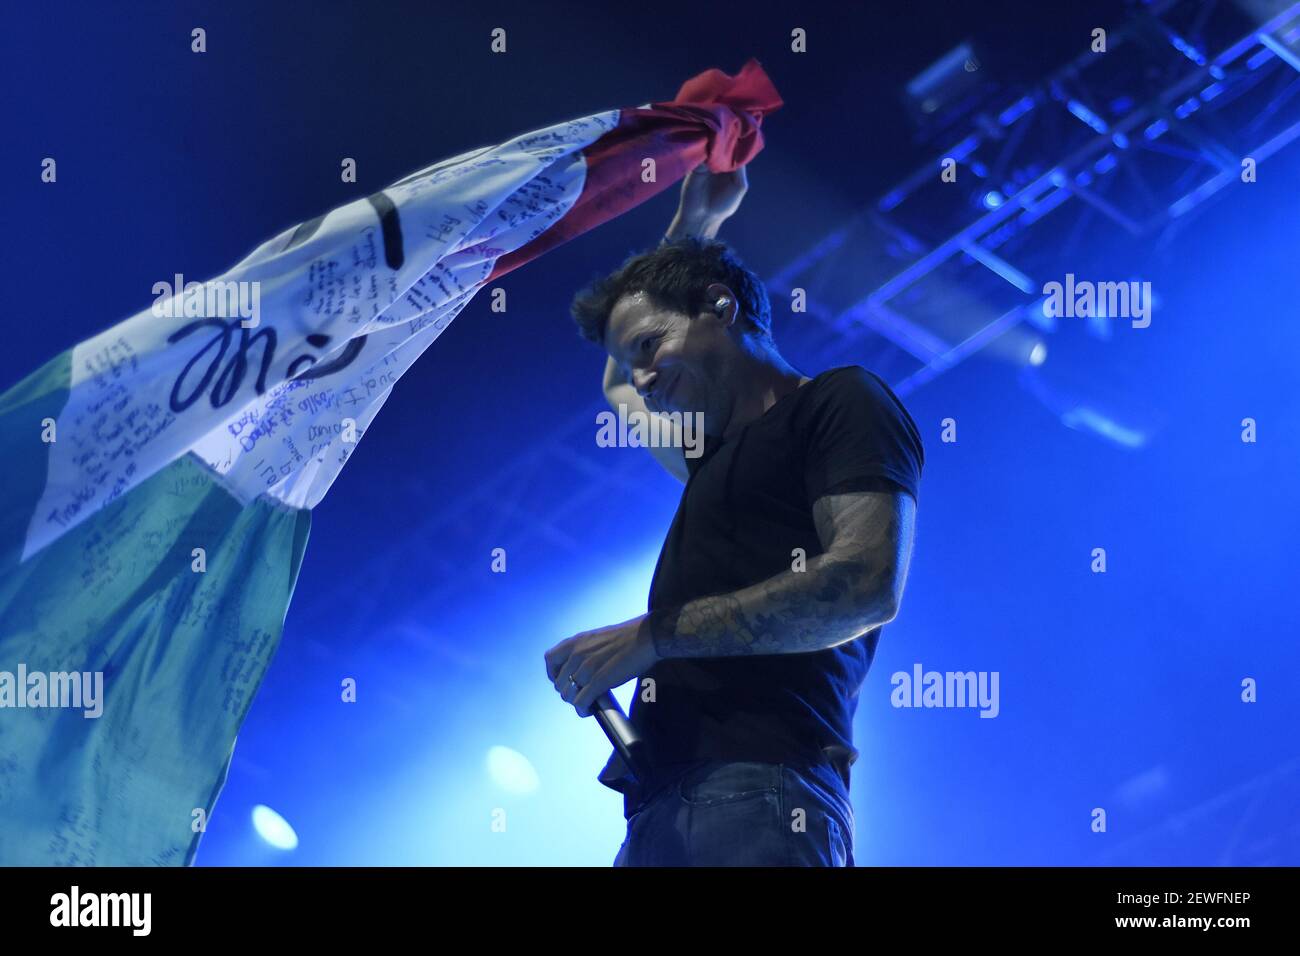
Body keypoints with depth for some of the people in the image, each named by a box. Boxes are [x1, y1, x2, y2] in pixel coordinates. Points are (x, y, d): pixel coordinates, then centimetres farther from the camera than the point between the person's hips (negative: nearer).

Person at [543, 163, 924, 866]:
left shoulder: (841, 401, 3)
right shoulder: (717, 455, 28)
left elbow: (867, 586, -13)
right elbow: (617, 390, 49)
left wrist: (651, 636, -12)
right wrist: (692, 222, 44)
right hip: (660, 809, 8)